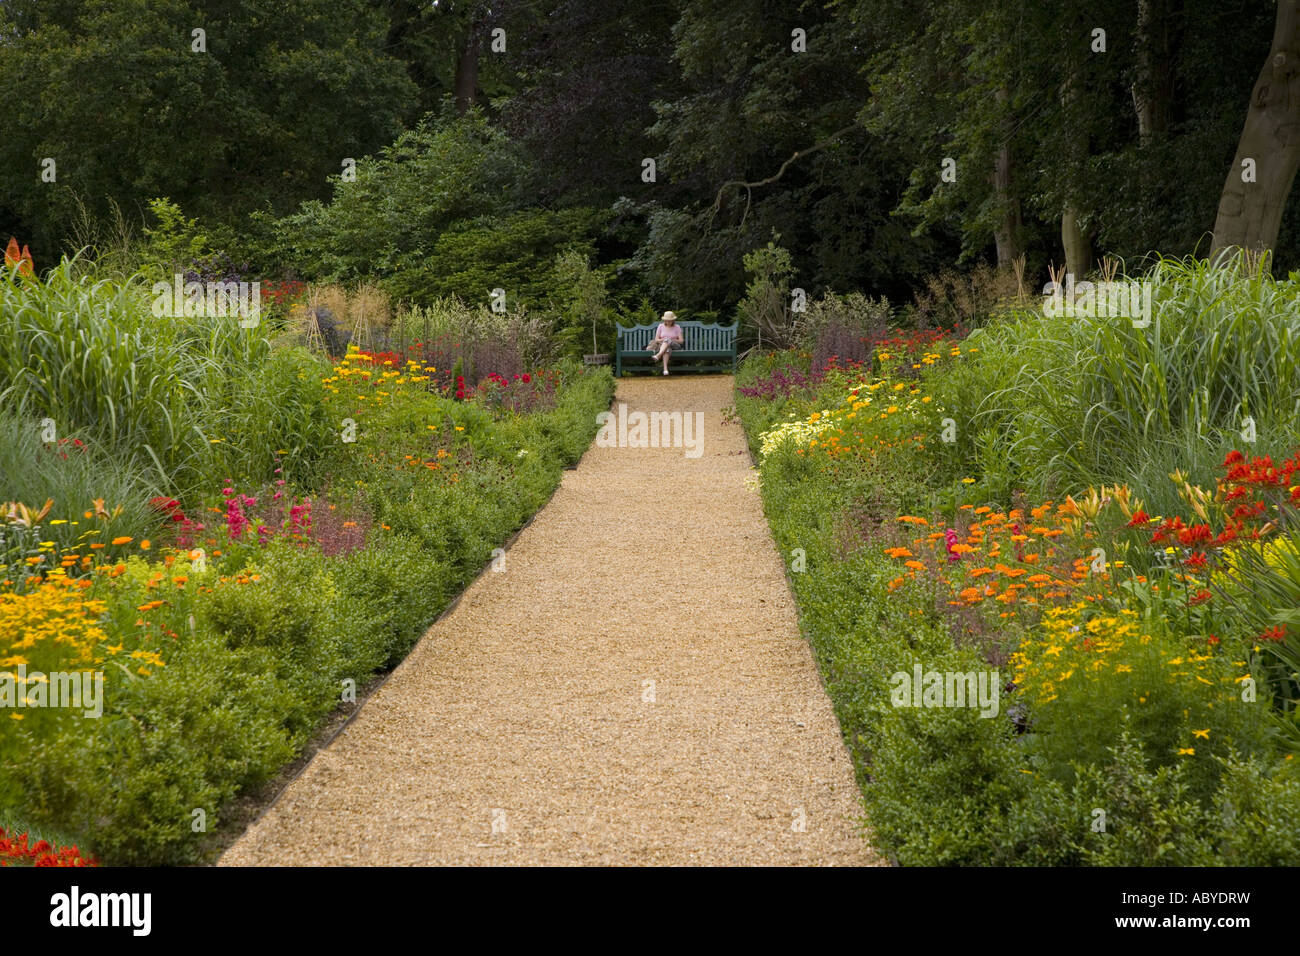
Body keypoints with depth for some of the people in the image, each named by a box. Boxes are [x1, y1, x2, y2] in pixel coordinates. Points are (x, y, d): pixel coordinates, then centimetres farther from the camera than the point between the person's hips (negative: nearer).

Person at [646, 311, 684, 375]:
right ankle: (665, 368, -60)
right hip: (662, 345, 1)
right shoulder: (661, 326, 8)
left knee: (667, 340, -37)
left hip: (674, 345, -1)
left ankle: (657, 356, -62)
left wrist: (670, 340, -14)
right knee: (667, 348, -40)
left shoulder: (677, 327, 4)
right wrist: (662, 340, -15)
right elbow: (656, 339, 6)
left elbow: (681, 341, -1)